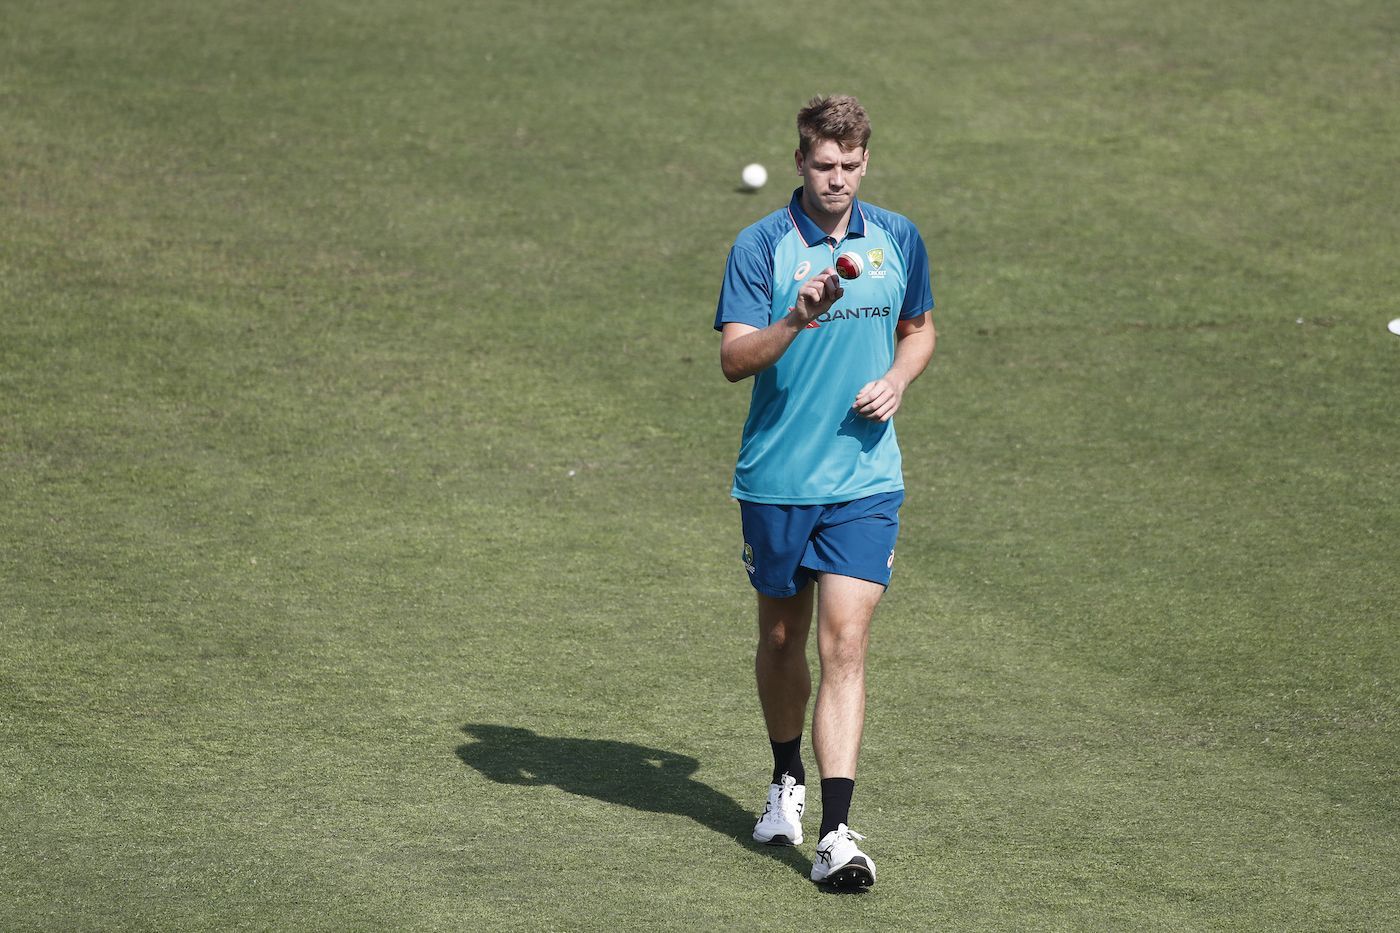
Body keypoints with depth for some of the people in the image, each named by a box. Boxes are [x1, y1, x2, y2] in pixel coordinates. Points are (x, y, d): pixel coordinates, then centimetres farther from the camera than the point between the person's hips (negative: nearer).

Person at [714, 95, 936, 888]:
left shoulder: (898, 240, 3)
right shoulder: (761, 247, -8)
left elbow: (919, 330, 19)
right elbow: (733, 359, -15)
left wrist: (896, 381, -1)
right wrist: (797, 321, -33)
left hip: (865, 478, 1)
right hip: (777, 480, -1)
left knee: (846, 643, -11)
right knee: (782, 640, 13)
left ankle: (836, 834, -15)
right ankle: (789, 782, 40)